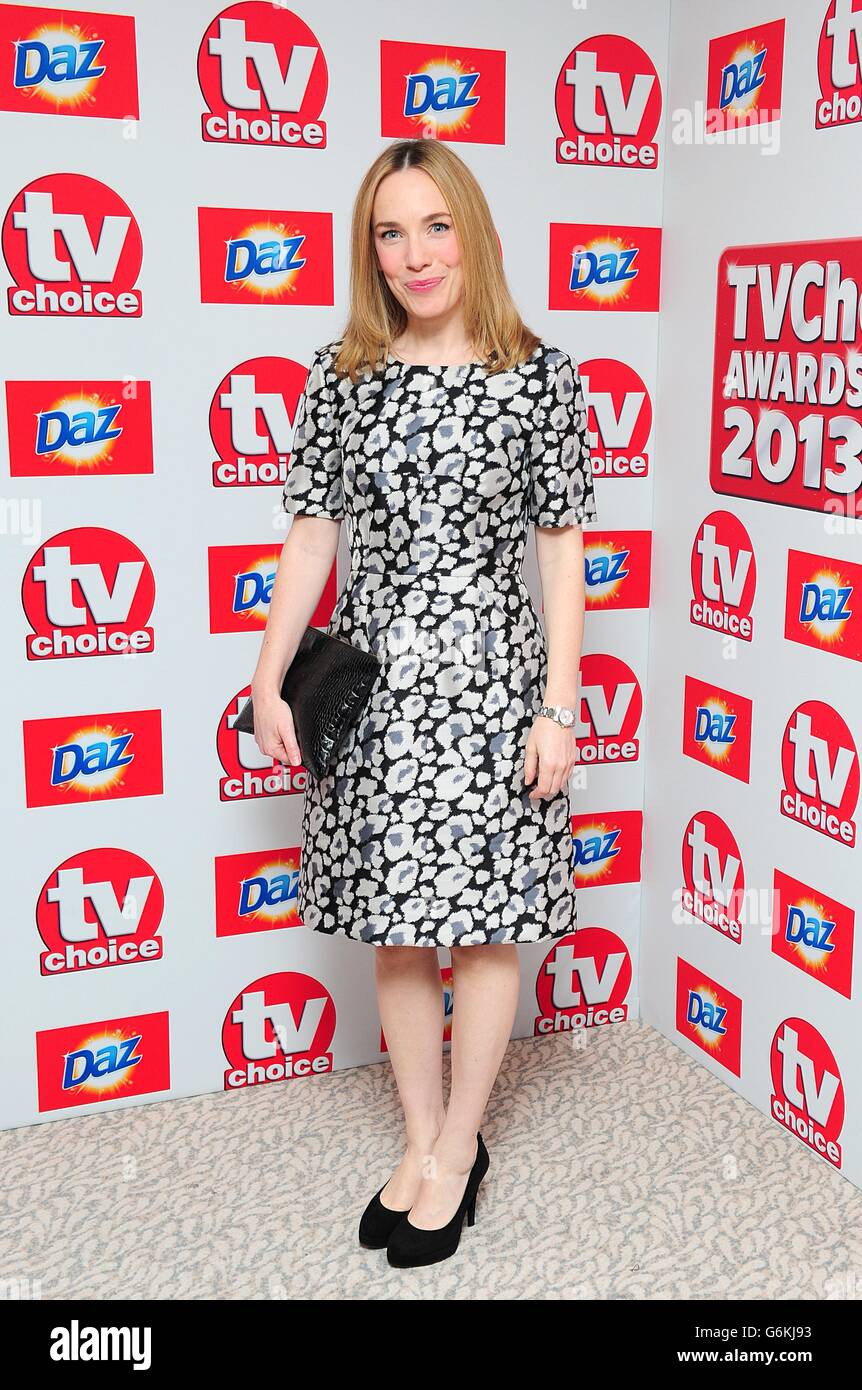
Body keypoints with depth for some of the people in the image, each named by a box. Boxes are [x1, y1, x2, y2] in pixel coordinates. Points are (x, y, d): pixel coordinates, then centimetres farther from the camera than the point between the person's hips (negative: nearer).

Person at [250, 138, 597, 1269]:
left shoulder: (541, 377, -3)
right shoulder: (339, 377, 4)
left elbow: (564, 549, -2)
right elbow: (312, 535, 5)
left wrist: (560, 707, -6)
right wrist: (270, 678, -2)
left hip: (488, 675, -2)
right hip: (372, 676, 3)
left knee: (488, 923, 7)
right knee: (396, 931, 11)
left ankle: (460, 1148, 27)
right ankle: (423, 1144, 30)